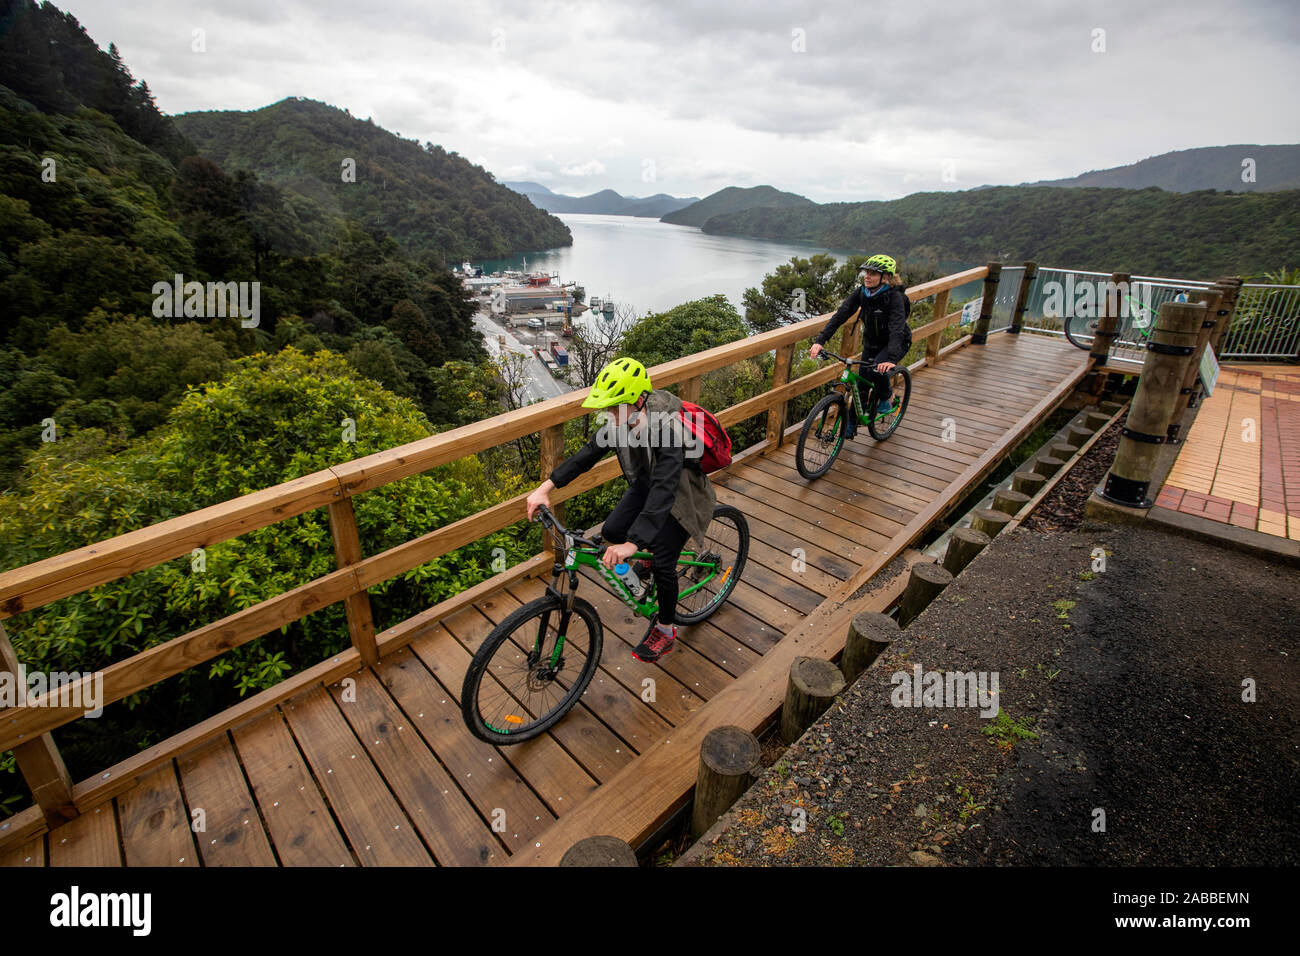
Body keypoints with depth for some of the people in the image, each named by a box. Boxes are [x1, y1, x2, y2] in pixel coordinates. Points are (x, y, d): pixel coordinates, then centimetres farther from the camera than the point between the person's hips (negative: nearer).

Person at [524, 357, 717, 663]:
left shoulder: (669, 430, -40)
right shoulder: (622, 421, -18)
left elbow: (664, 489, -49)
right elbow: (590, 452, -12)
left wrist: (633, 543, -57)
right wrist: (546, 487, -21)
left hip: (681, 496, -6)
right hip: (646, 484, 6)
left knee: (663, 563, -7)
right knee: (611, 531, -9)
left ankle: (665, 630, 18)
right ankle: (653, 556, 23)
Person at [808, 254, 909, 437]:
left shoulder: (895, 297, -29)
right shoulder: (861, 292, -14)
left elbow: (896, 330, -40)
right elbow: (840, 315, -23)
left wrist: (891, 359, -56)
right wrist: (820, 340, -35)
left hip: (896, 343, -5)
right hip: (871, 343, 5)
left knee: (877, 370, -31)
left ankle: (887, 396, 1)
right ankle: (851, 425, 16)